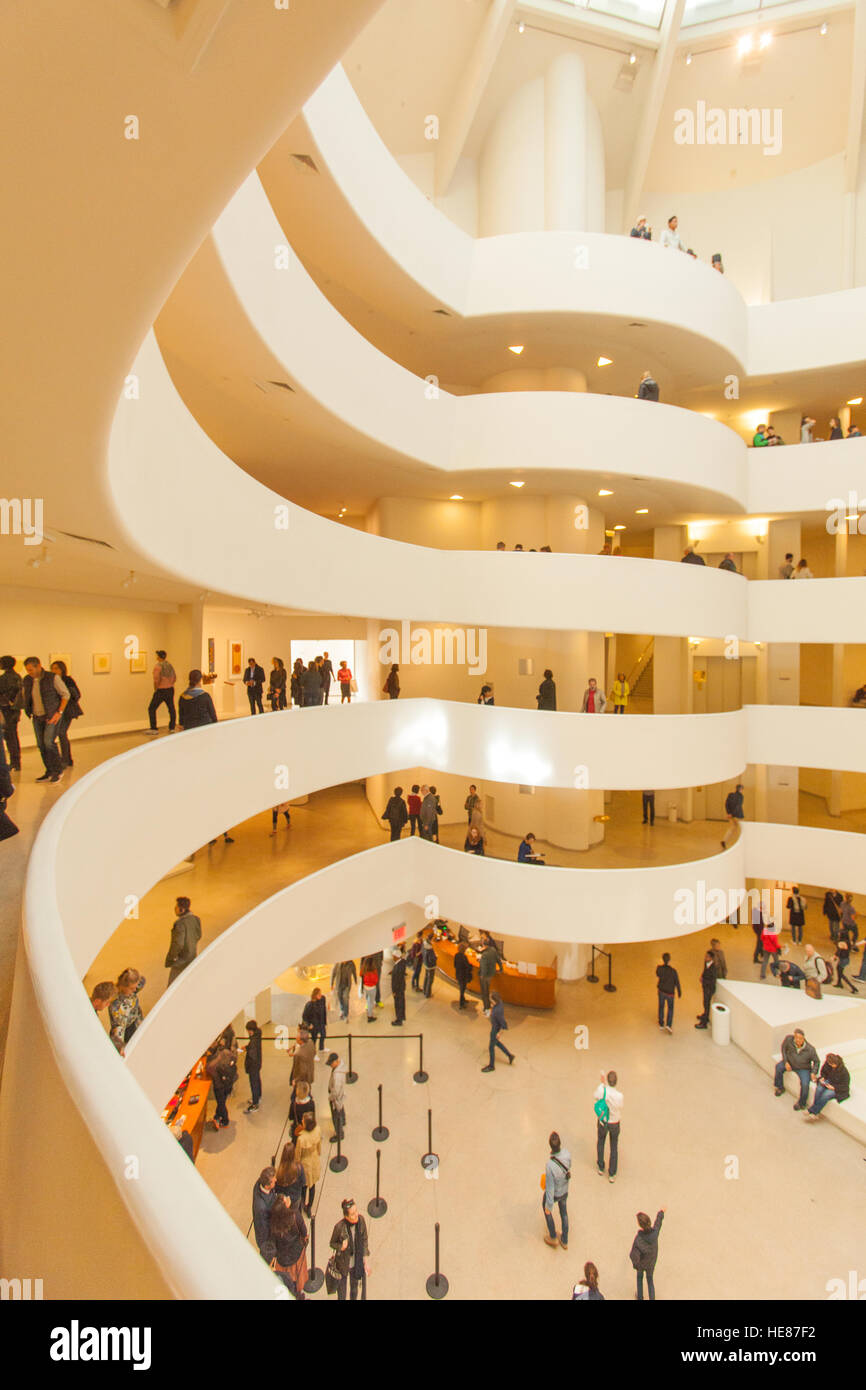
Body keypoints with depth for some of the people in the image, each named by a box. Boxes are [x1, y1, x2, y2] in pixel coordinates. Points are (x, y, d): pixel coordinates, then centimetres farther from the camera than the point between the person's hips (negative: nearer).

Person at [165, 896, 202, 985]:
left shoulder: (180, 923, -28)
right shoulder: (195, 919, -4)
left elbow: (178, 943, -30)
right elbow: (198, 936, 9)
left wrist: (173, 956, -14)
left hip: (181, 959, -7)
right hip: (192, 957, 8)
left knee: (173, 984, 7)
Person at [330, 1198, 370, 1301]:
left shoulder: (361, 1220, -22)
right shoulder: (340, 1226, -31)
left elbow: (364, 1240, -7)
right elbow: (332, 1243, -12)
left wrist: (366, 1261, -7)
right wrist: (341, 1247, -32)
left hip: (357, 1263, 3)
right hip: (343, 1264, -3)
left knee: (354, 1287, 26)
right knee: (342, 1289, 21)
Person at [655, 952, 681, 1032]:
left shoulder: (659, 968, -17)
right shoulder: (673, 971, -27)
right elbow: (677, 983, -14)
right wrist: (679, 993, 1)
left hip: (661, 991, 3)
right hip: (670, 993, -3)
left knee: (661, 1007, 22)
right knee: (670, 1008, 17)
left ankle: (661, 1023, 36)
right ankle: (668, 1025, 3)